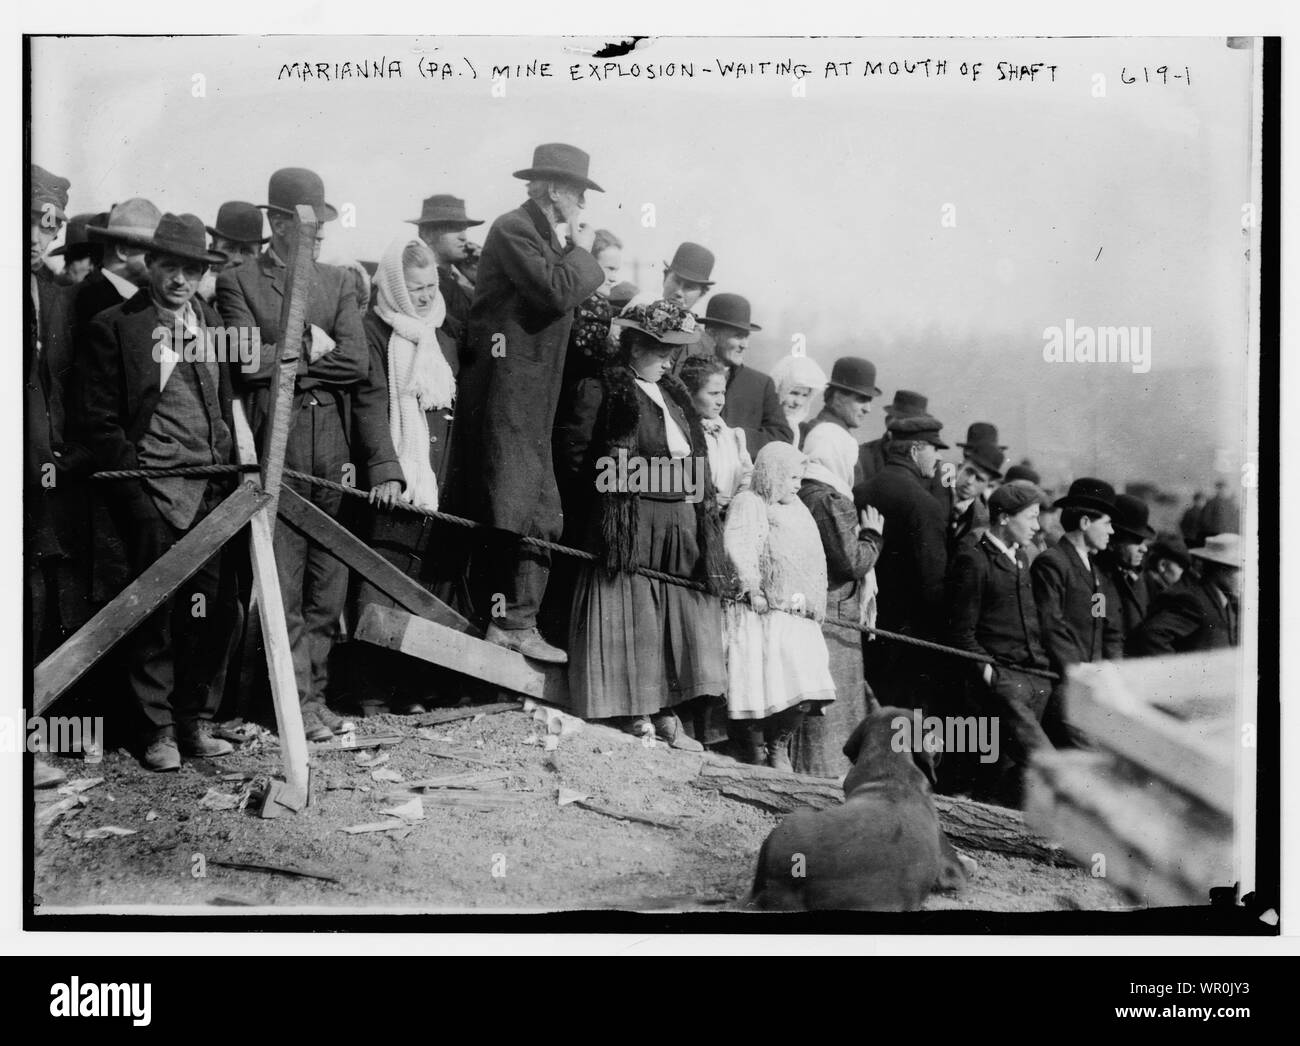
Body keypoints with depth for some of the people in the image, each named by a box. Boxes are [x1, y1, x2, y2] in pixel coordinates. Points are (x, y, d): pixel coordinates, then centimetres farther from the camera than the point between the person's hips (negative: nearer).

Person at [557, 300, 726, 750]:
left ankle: (670, 714, 9)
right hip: (630, 524, -7)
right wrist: (612, 484, -7)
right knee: (633, 617, -5)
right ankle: (635, 713, 0)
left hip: (682, 527, 7)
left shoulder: (673, 395, 19)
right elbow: (572, 452, -8)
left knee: (681, 616, 5)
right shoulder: (601, 391, -3)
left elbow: (692, 457, 22)